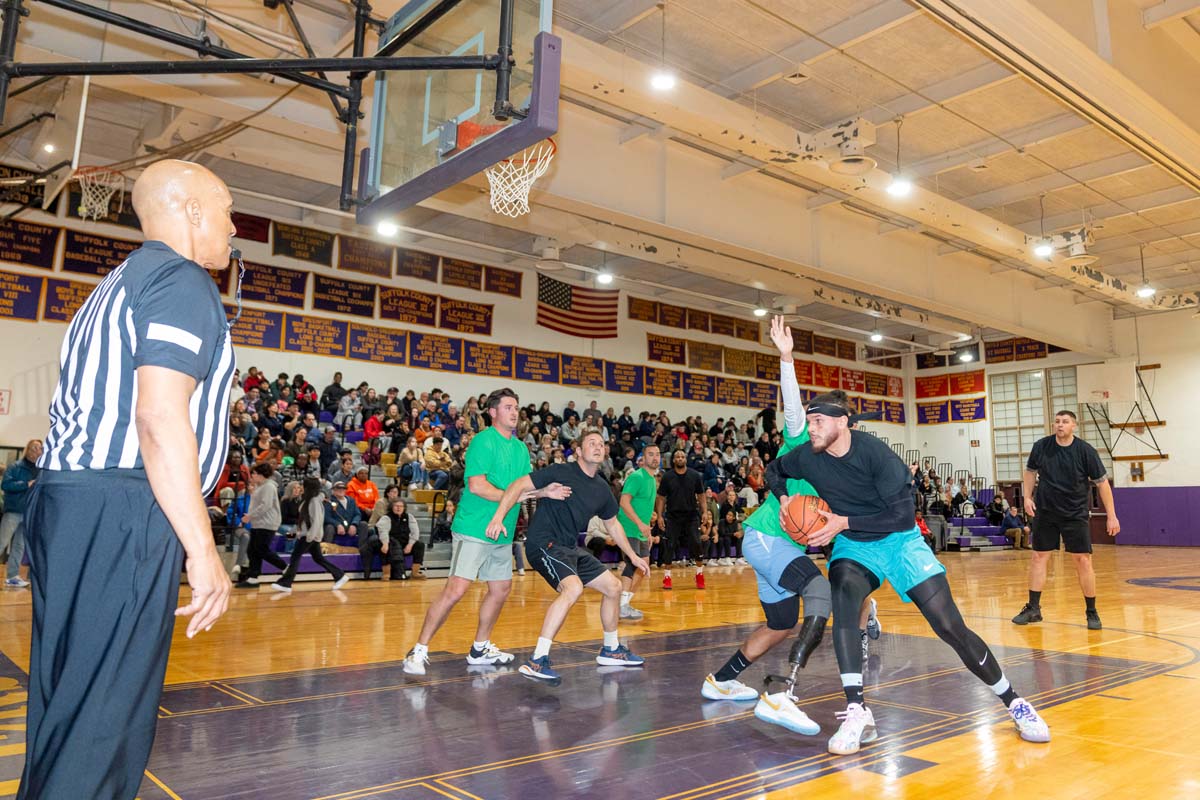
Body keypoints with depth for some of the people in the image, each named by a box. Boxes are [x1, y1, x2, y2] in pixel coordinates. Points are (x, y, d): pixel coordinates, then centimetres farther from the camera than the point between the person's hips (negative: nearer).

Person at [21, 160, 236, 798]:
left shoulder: (117, 284, 22)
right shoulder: (181, 281, -8)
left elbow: (99, 408, 19)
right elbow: (160, 418, -20)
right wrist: (202, 550, -19)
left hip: (64, 498, 10)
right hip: (122, 511, -10)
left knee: (63, 695, 17)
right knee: (103, 711, -4)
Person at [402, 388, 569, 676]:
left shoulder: (520, 448, 14)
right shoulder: (483, 441, -10)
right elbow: (476, 485, -18)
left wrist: (545, 492, -4)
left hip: (503, 533, 9)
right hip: (474, 529, -9)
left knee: (501, 588, 15)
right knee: (456, 589, -13)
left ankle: (480, 649, 31)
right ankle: (419, 651, -1)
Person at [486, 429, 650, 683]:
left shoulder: (602, 489, 9)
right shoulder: (560, 472, -11)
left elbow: (613, 524, 24)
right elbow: (519, 485, -17)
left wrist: (633, 556, 27)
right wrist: (498, 517, -29)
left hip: (571, 548, 8)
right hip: (544, 544, -8)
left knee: (613, 586, 12)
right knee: (573, 587, -32)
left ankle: (610, 650, 32)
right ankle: (537, 661, -29)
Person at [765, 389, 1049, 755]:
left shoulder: (874, 451, -25)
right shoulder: (807, 456, -14)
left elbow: (903, 516, -23)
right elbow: (774, 471, 8)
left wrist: (844, 522, -28)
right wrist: (784, 498, -12)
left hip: (899, 540, -2)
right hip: (854, 545, 2)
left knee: (951, 627, -7)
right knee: (843, 594, -31)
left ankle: (1013, 702, 18)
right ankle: (857, 712, -28)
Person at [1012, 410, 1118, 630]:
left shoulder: (1086, 451, -10)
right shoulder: (1041, 446, -4)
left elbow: (1102, 482, -5)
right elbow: (1030, 471, 12)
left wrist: (1112, 516, -7)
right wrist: (1027, 497, 0)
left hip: (1075, 514, -2)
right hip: (1045, 512, 2)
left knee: (1083, 560, -5)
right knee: (1039, 557, 4)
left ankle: (1091, 612, 10)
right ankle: (1033, 608, 13)